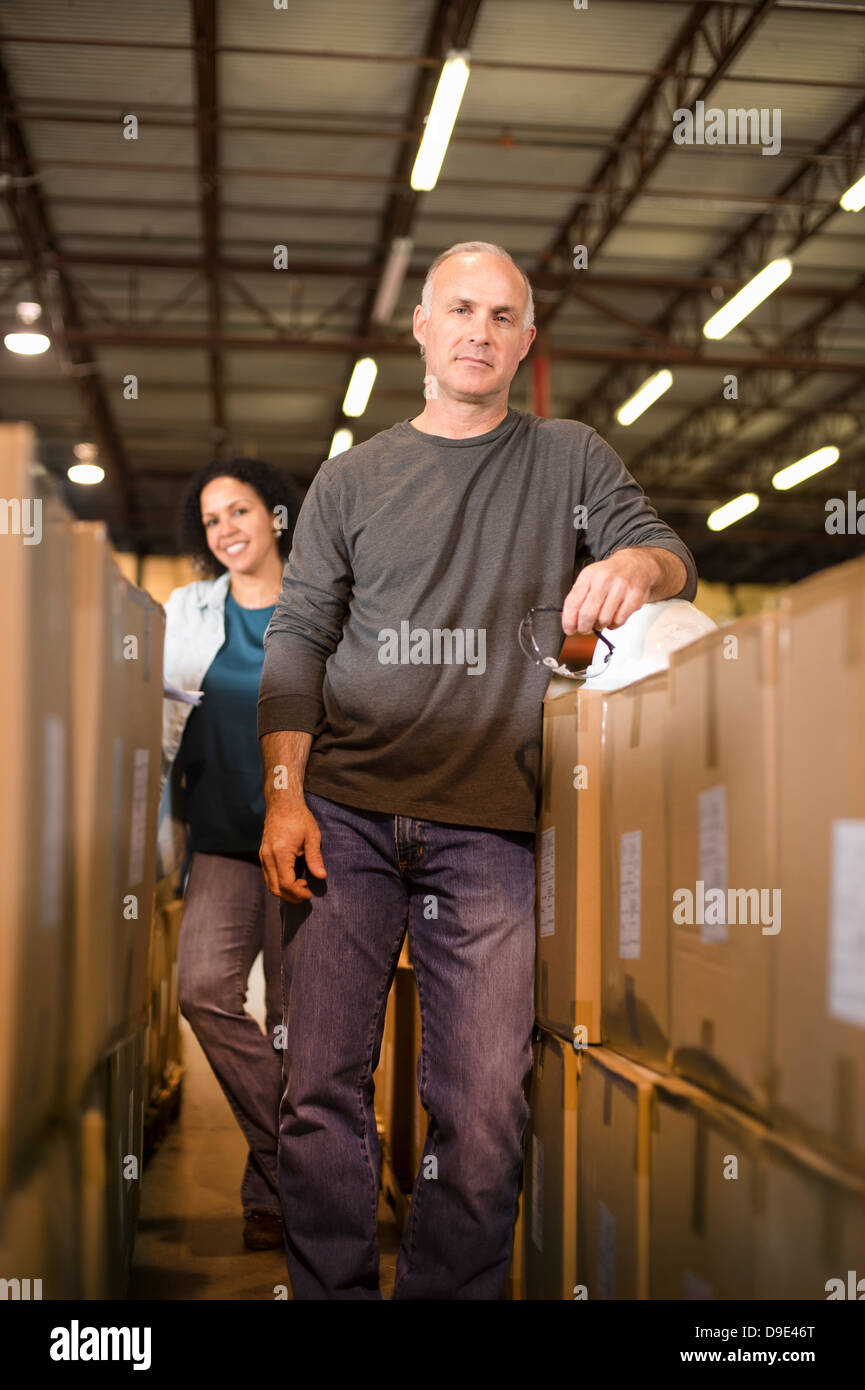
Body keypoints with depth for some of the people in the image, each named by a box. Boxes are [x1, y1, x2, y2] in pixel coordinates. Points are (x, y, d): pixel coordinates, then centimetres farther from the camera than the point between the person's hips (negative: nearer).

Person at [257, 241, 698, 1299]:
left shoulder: (572, 461, 14)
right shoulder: (352, 478, 13)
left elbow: (670, 557, 6)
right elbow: (297, 639, 9)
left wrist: (634, 565, -20)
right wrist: (284, 794, -3)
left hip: (489, 827, 0)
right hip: (344, 815, 1)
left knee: (484, 1110, -5)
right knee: (321, 1087, -3)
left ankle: (447, 1291, 10)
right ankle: (331, 1293, 10)